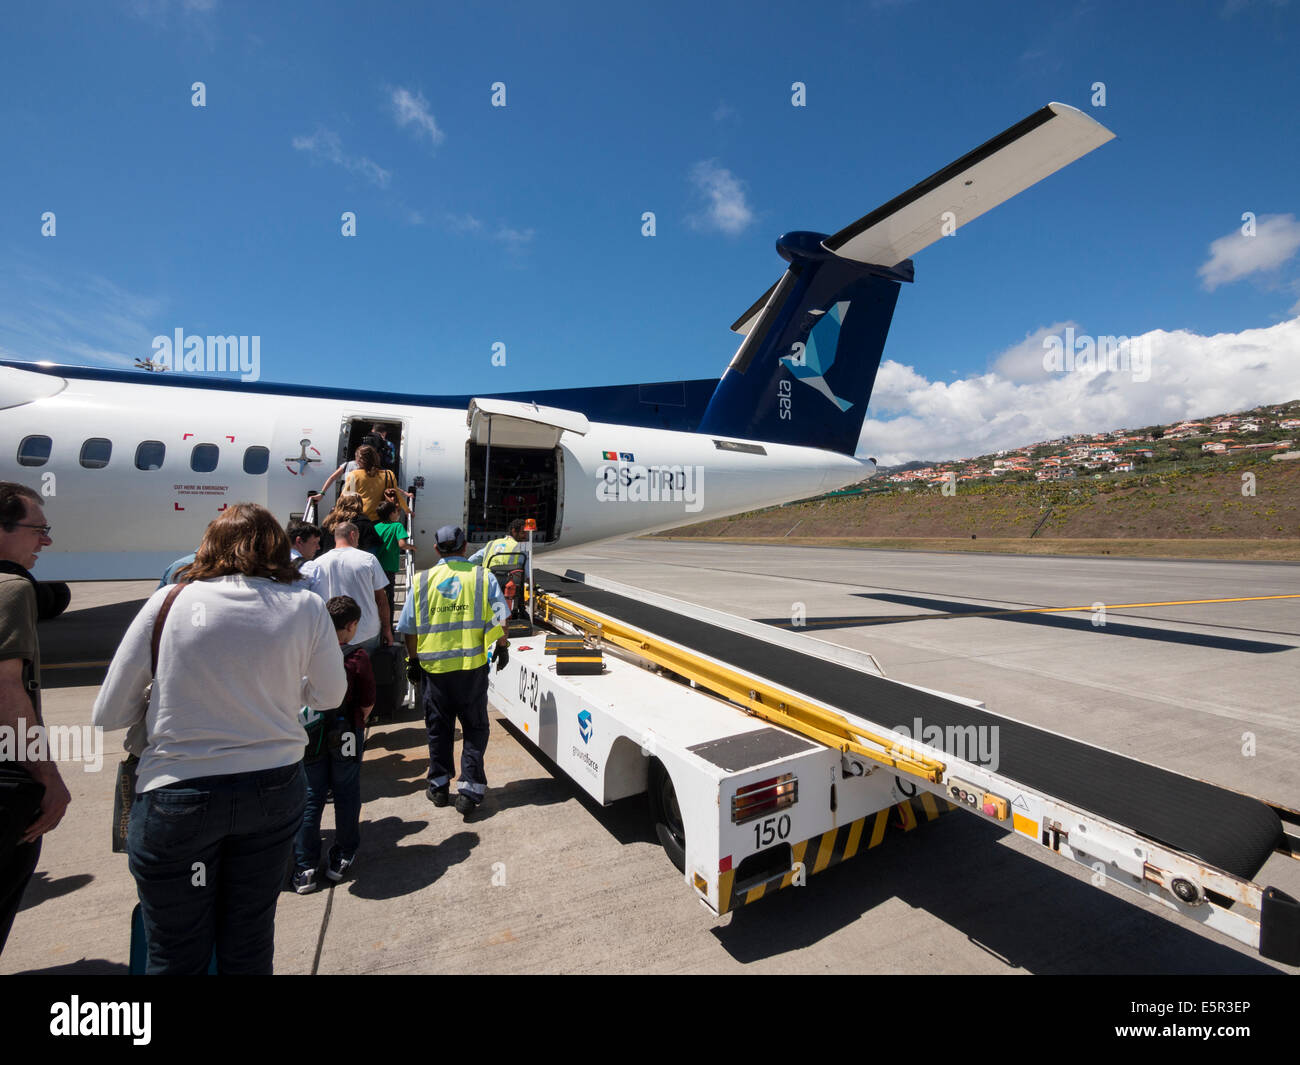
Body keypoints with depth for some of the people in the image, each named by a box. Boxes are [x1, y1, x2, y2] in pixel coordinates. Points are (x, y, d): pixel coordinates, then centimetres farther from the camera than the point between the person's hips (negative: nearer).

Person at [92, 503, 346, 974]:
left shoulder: (168, 602, -9)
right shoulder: (306, 605, -7)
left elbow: (108, 716, -3)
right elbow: (331, 694, 5)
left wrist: (178, 701, 14)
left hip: (178, 797, -1)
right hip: (275, 789, 1)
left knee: (176, 955, 19)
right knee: (251, 942, 21)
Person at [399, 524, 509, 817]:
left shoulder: (422, 580, 0)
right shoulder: (483, 577, -3)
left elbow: (409, 629, 3)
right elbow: (499, 618, -5)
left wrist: (413, 661, 14)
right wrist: (502, 647, 10)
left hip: (433, 667, 2)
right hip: (473, 666, -1)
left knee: (438, 728, 17)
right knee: (475, 728, 11)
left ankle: (439, 787, 29)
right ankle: (469, 790, 7)